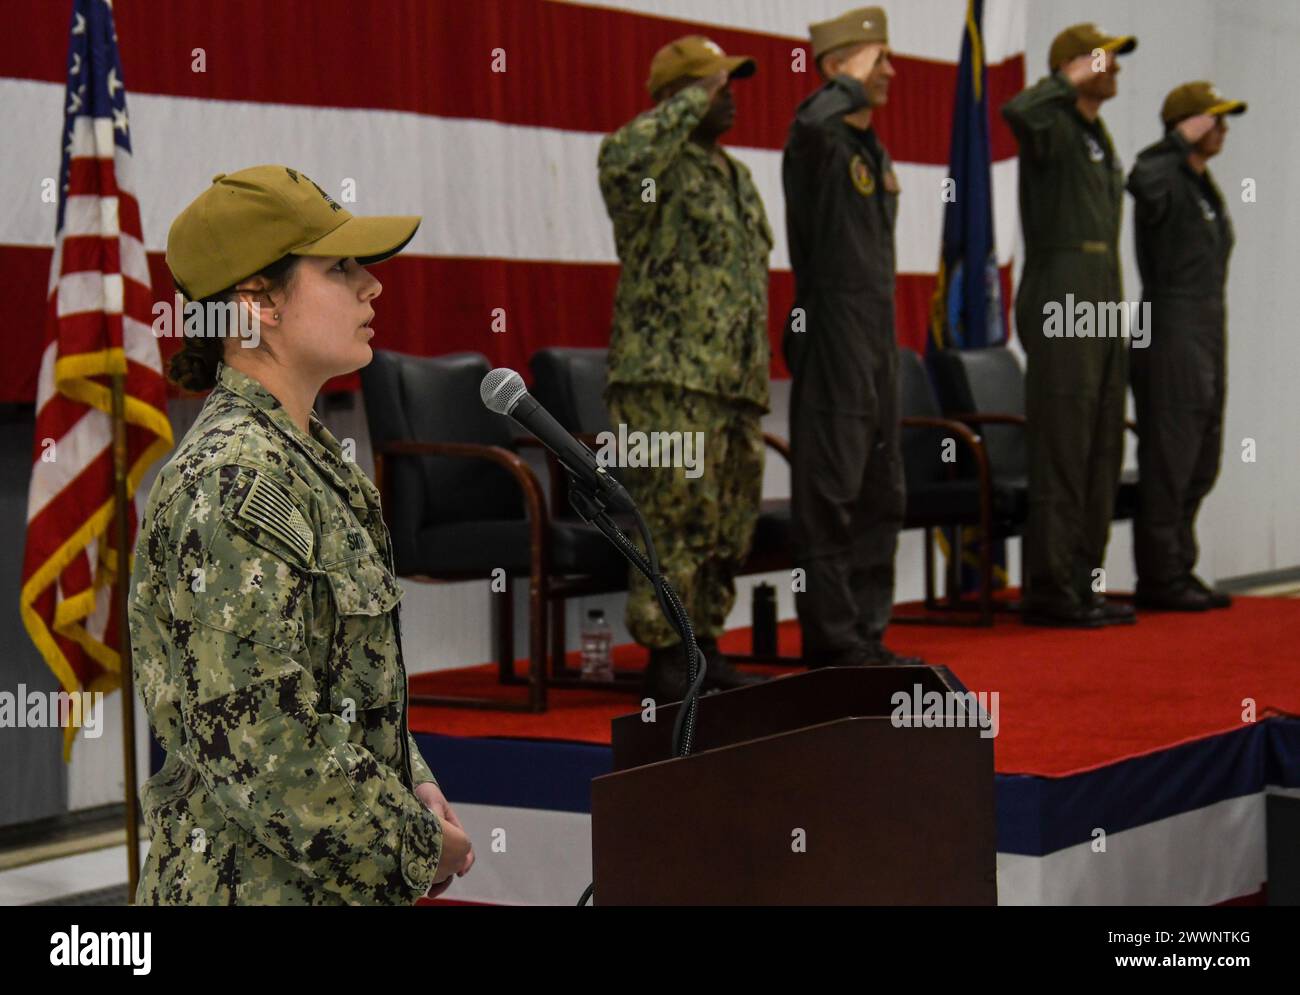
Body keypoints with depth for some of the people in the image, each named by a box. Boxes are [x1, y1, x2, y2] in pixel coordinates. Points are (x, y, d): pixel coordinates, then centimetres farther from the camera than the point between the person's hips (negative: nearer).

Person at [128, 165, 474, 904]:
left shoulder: (310, 459, 10)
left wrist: (414, 787, 5)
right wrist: (416, 845, -16)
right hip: (261, 886, -9)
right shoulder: (232, 484, -20)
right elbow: (256, 741, -25)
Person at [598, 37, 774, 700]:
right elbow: (620, 156, -32)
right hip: (669, 378, -9)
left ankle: (704, 648, 21)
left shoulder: (737, 178, 23)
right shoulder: (659, 166, -5)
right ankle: (666, 660, -6)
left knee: (728, 526, 12)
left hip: (735, 382, 9)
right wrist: (694, 101, -19)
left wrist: (757, 374, 23)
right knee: (676, 517, -10)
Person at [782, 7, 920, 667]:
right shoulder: (820, 144, -10)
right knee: (831, 494, -7)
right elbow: (810, 121, -37)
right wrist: (853, 84, -19)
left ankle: (867, 637, 20)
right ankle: (832, 643, -3)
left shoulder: (876, 153, 17)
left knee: (880, 495, 12)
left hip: (878, 339, 9)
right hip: (832, 341, -9)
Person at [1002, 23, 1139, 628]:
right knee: (1061, 453, -9)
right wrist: (1068, 80, -17)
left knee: (1102, 454, 10)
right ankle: (1049, 590, -5)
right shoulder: (1052, 128, -7)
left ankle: (1084, 584, 16)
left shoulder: (1100, 140, 21)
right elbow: (1017, 111, -33)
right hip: (1060, 304, -9)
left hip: (1104, 306, 9)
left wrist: (1118, 308, 20)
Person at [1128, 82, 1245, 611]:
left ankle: (1179, 571, 19)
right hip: (1172, 334, -10)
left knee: (1202, 464, 12)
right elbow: (1141, 179, -38)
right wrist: (1182, 140, -23)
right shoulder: (1166, 181, -11)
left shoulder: (1207, 189, 18)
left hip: (1208, 333, 10)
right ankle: (1158, 578, -1)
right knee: (1168, 462, -6)